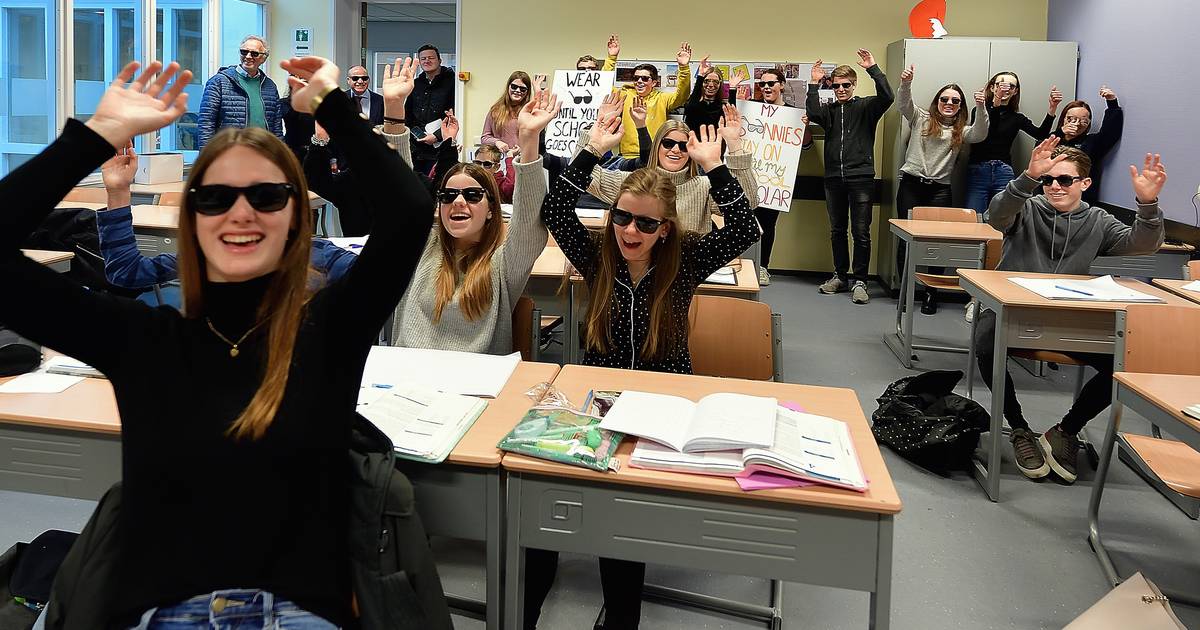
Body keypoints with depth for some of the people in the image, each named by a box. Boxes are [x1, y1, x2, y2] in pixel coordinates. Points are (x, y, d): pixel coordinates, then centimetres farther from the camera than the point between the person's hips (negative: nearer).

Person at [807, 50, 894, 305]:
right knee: (837, 231, 12)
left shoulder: (866, 107, 4)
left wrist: (873, 69, -17)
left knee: (861, 233, -3)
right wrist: (814, 84, -12)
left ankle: (859, 281, 4)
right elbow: (813, 114, -11)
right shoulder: (829, 110, 11)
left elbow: (887, 96, -15)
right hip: (834, 179, 3)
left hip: (861, 178, -3)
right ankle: (840, 275, 24)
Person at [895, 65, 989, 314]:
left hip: (940, 190, 1)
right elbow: (903, 104, -4)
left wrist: (981, 109, -21)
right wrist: (905, 83, -24)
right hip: (911, 184, -1)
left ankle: (931, 293, 8)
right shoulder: (920, 119, 11)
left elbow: (980, 134, -6)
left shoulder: (961, 131, 13)